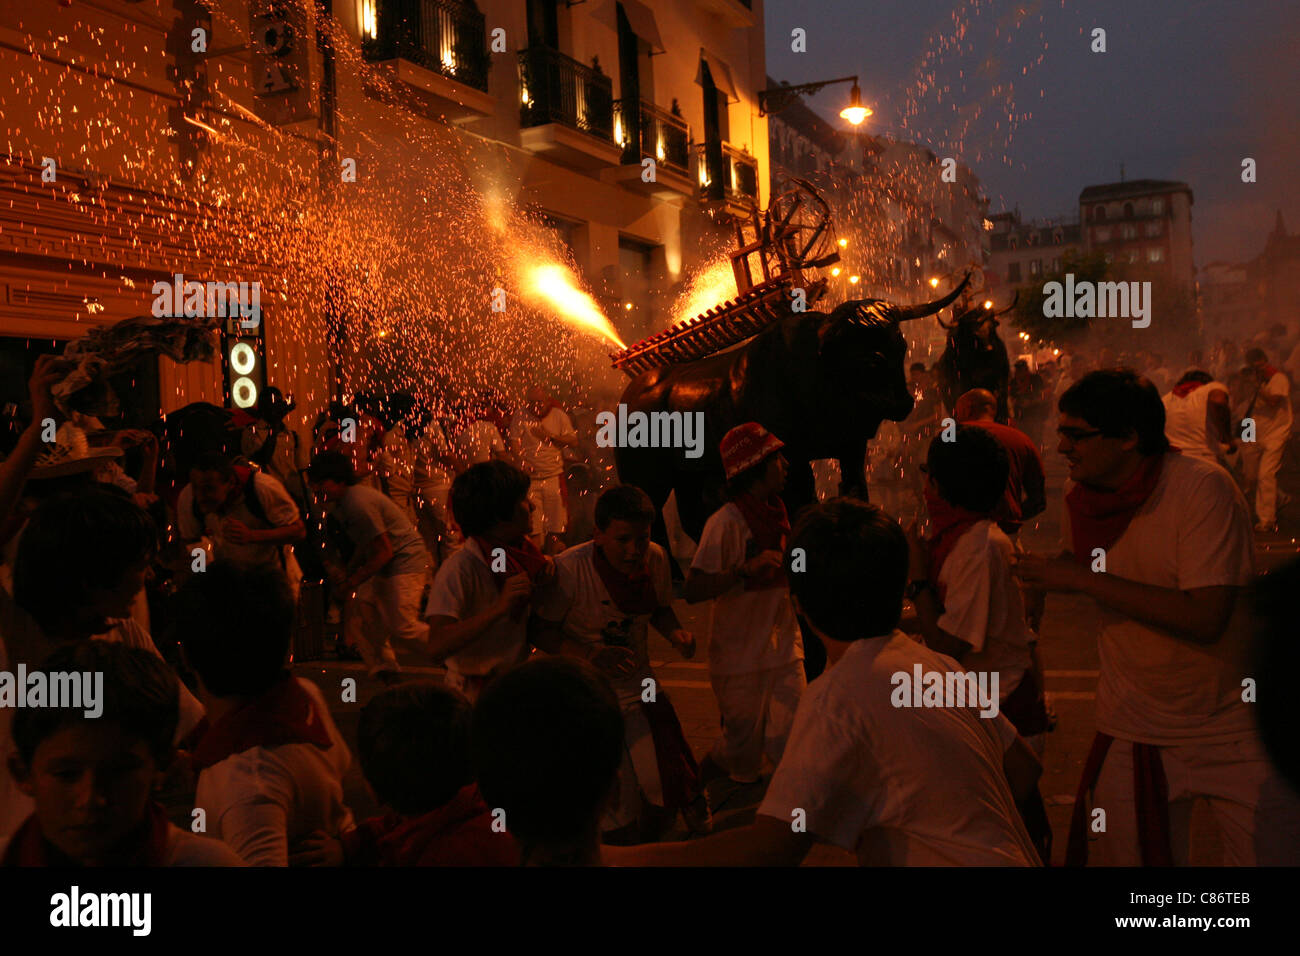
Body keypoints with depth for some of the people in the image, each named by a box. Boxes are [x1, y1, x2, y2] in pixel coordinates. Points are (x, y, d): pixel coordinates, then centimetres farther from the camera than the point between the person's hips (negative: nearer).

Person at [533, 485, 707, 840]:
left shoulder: (655, 559, -9)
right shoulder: (569, 569, -24)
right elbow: (541, 631, -16)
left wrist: (676, 632, -13)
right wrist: (592, 655, -32)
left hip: (638, 686, 4)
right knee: (616, 815, 3)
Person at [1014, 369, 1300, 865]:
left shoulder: (1201, 487, -19)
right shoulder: (1080, 500, -1)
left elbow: (1204, 618, -29)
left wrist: (1080, 577, -27)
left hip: (1235, 727, -4)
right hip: (1132, 730, 4)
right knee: (1127, 856, 8)